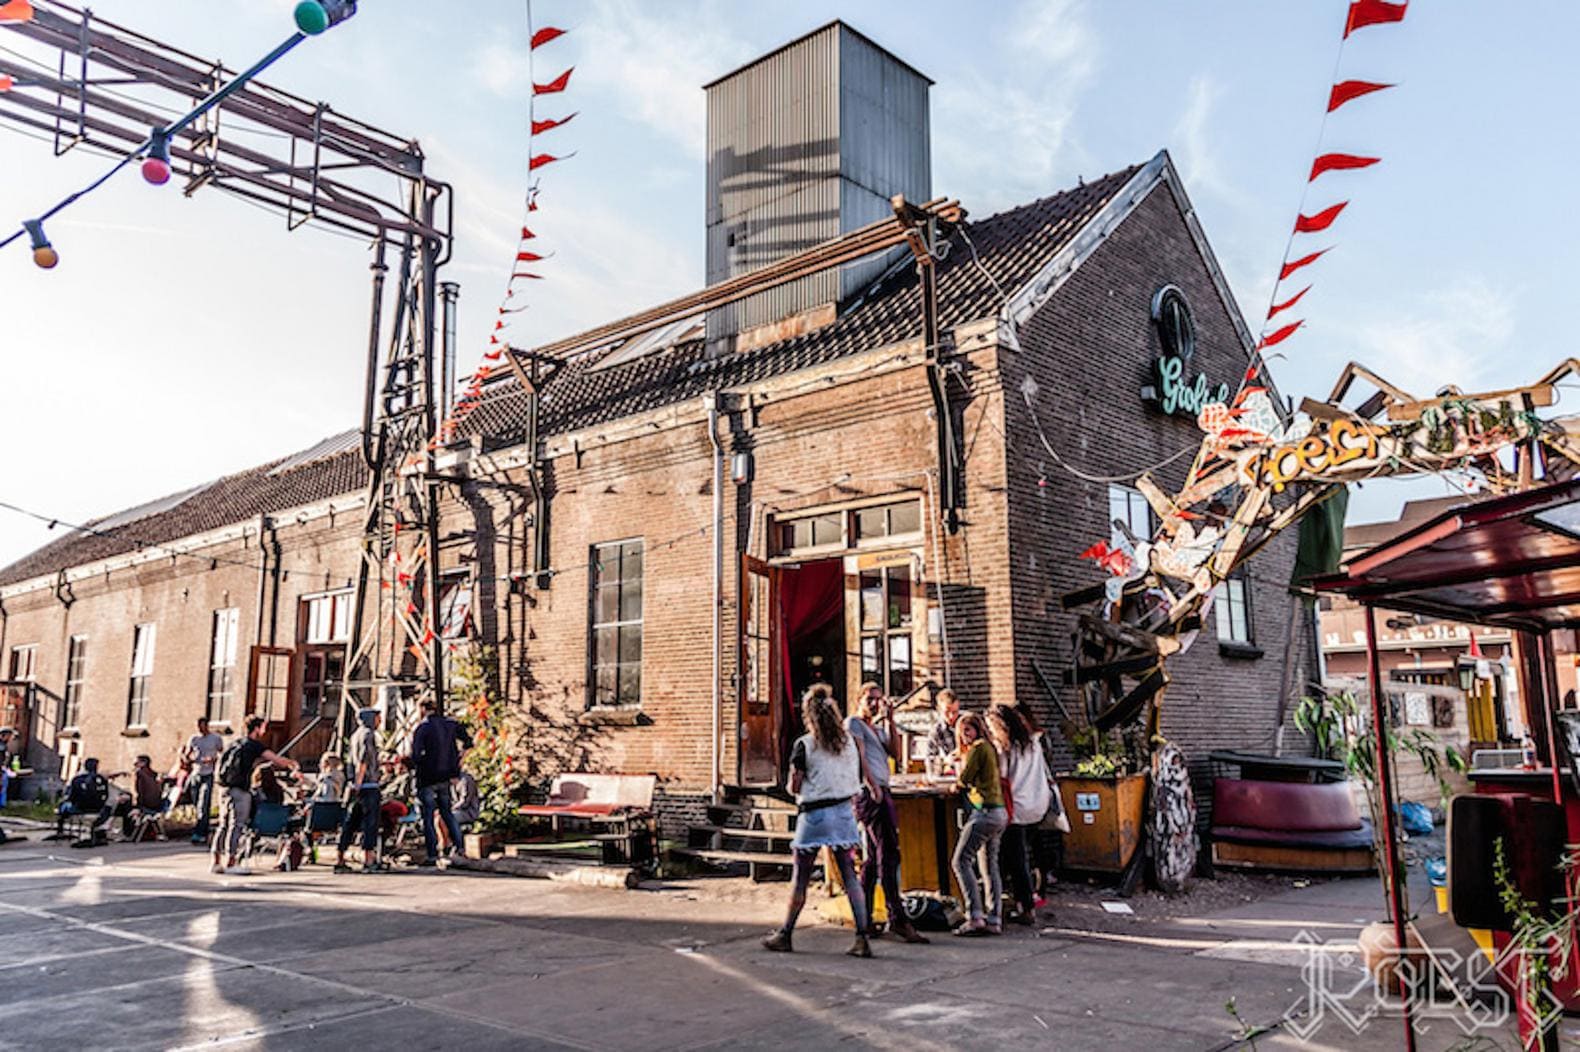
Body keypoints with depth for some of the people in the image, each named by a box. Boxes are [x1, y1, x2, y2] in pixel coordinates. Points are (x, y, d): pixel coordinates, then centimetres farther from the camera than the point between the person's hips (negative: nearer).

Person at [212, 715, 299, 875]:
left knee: (224, 825, 12)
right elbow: (277, 759, -12)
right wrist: (293, 764, 5)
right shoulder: (254, 745, -7)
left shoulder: (236, 743, 17)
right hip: (239, 790, -8)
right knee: (236, 825, -4)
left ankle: (216, 862, 15)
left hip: (225, 788, 8)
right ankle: (230, 863, -3)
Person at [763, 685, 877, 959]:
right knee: (850, 876, 4)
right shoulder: (849, 739, 5)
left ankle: (785, 936, 18)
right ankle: (862, 938, 0)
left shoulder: (804, 744, -8)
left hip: (814, 813, -4)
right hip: (844, 810, 4)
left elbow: (794, 787, -7)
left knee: (800, 877, 7)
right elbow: (857, 778, 8)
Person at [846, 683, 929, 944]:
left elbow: (894, 752, 10)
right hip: (869, 793, -9)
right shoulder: (854, 723, 1)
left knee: (873, 857, 9)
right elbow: (860, 755, -10)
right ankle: (898, 918, -19)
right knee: (888, 854, -15)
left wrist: (889, 720, 6)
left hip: (882, 792, 9)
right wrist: (872, 785, -18)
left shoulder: (877, 727, 25)